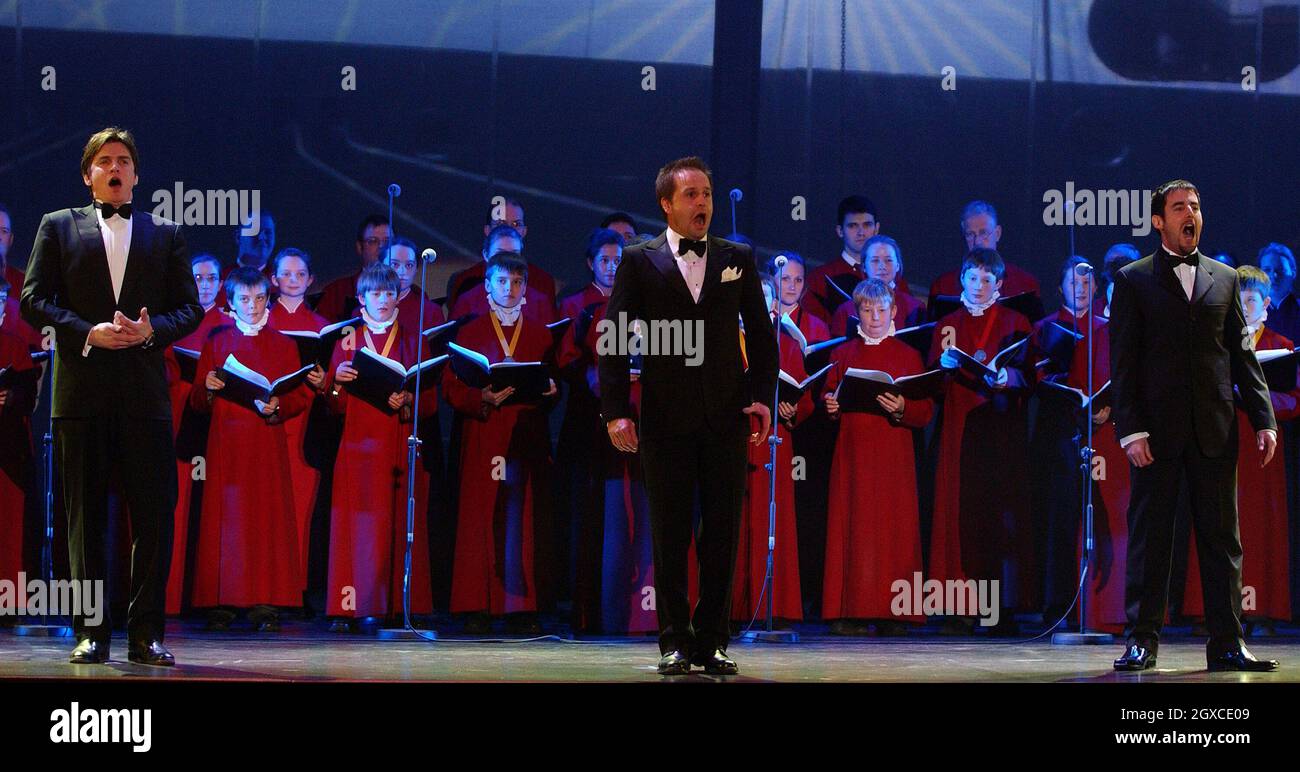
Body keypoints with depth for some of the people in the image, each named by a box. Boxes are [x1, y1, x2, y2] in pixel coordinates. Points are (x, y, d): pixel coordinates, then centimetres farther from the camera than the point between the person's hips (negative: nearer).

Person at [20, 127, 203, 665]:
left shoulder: (165, 234, 14)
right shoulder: (58, 227, 11)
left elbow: (189, 308, 10)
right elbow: (34, 300, 3)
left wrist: (152, 329, -10)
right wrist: (86, 332, -11)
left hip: (145, 390, 1)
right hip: (80, 389, -1)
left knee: (155, 515, -3)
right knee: (85, 515, 1)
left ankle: (146, 634, 2)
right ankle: (90, 633, 6)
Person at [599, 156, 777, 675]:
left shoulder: (738, 259, 9)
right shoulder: (640, 262, 3)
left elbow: (761, 333, 12)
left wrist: (761, 395, 1)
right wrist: (615, 411, -7)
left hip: (726, 418, 2)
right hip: (665, 419, -2)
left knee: (722, 536, 2)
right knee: (670, 537, 2)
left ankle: (712, 642, 9)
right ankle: (675, 644, 8)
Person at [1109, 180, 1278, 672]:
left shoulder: (1224, 278, 14)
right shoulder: (1133, 281, 5)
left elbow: (1241, 355, 13)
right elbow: (1123, 362, 0)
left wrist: (1263, 420, 4)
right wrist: (1130, 429, -10)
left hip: (1214, 430, 3)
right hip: (1158, 429, -3)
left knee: (1221, 536, 2)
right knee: (1149, 535, 0)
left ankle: (1227, 643, 4)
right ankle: (1142, 640, 4)